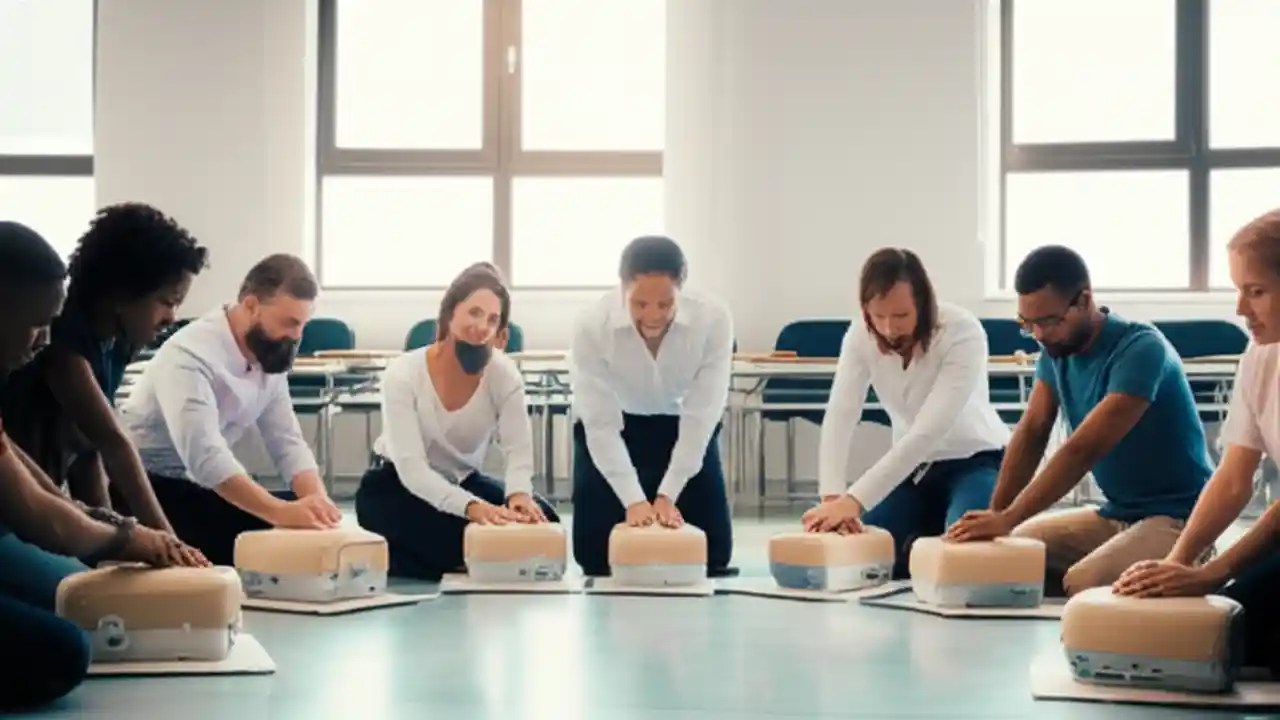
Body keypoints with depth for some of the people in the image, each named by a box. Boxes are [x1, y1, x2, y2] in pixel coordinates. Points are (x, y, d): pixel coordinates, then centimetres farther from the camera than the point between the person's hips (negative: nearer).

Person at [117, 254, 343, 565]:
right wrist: (280, 511, -48)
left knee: (306, 523, -9)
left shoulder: (269, 356, -1)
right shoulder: (191, 355, -27)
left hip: (199, 487, 8)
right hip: (149, 489, -8)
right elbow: (205, 457, -39)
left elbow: (287, 443, -3)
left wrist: (318, 500, -24)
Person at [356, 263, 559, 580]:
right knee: (472, 537, -34)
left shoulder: (504, 374, -14)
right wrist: (470, 506, -49)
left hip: (463, 482, 5)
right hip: (394, 489, -5)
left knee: (542, 521, -19)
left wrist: (518, 494, -44)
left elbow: (519, 450, -19)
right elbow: (411, 469, -32)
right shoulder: (403, 374, -24)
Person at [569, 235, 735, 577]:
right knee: (596, 557, -7)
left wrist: (667, 495, -29)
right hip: (614, 431, -1)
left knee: (711, 556, -5)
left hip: (685, 432, 1)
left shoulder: (713, 320, -32)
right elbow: (601, 425, -29)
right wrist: (634, 500, -35)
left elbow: (700, 417, -27)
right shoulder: (592, 325, -33)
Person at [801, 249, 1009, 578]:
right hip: (912, 465, 4)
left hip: (974, 460, -4)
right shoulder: (860, 335, -16)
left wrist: (854, 500, -46)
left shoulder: (963, 332, -29)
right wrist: (833, 497, -42)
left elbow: (928, 431, -37)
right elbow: (839, 418, -23)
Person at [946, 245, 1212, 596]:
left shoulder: (1139, 349, -21)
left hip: (1178, 519, -8)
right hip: (1115, 514, 8)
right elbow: (1032, 431, 1)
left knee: (1082, 584, -32)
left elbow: (1084, 450, -29)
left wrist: (1007, 519, -34)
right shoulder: (1056, 349, 3)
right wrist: (993, 515, -13)